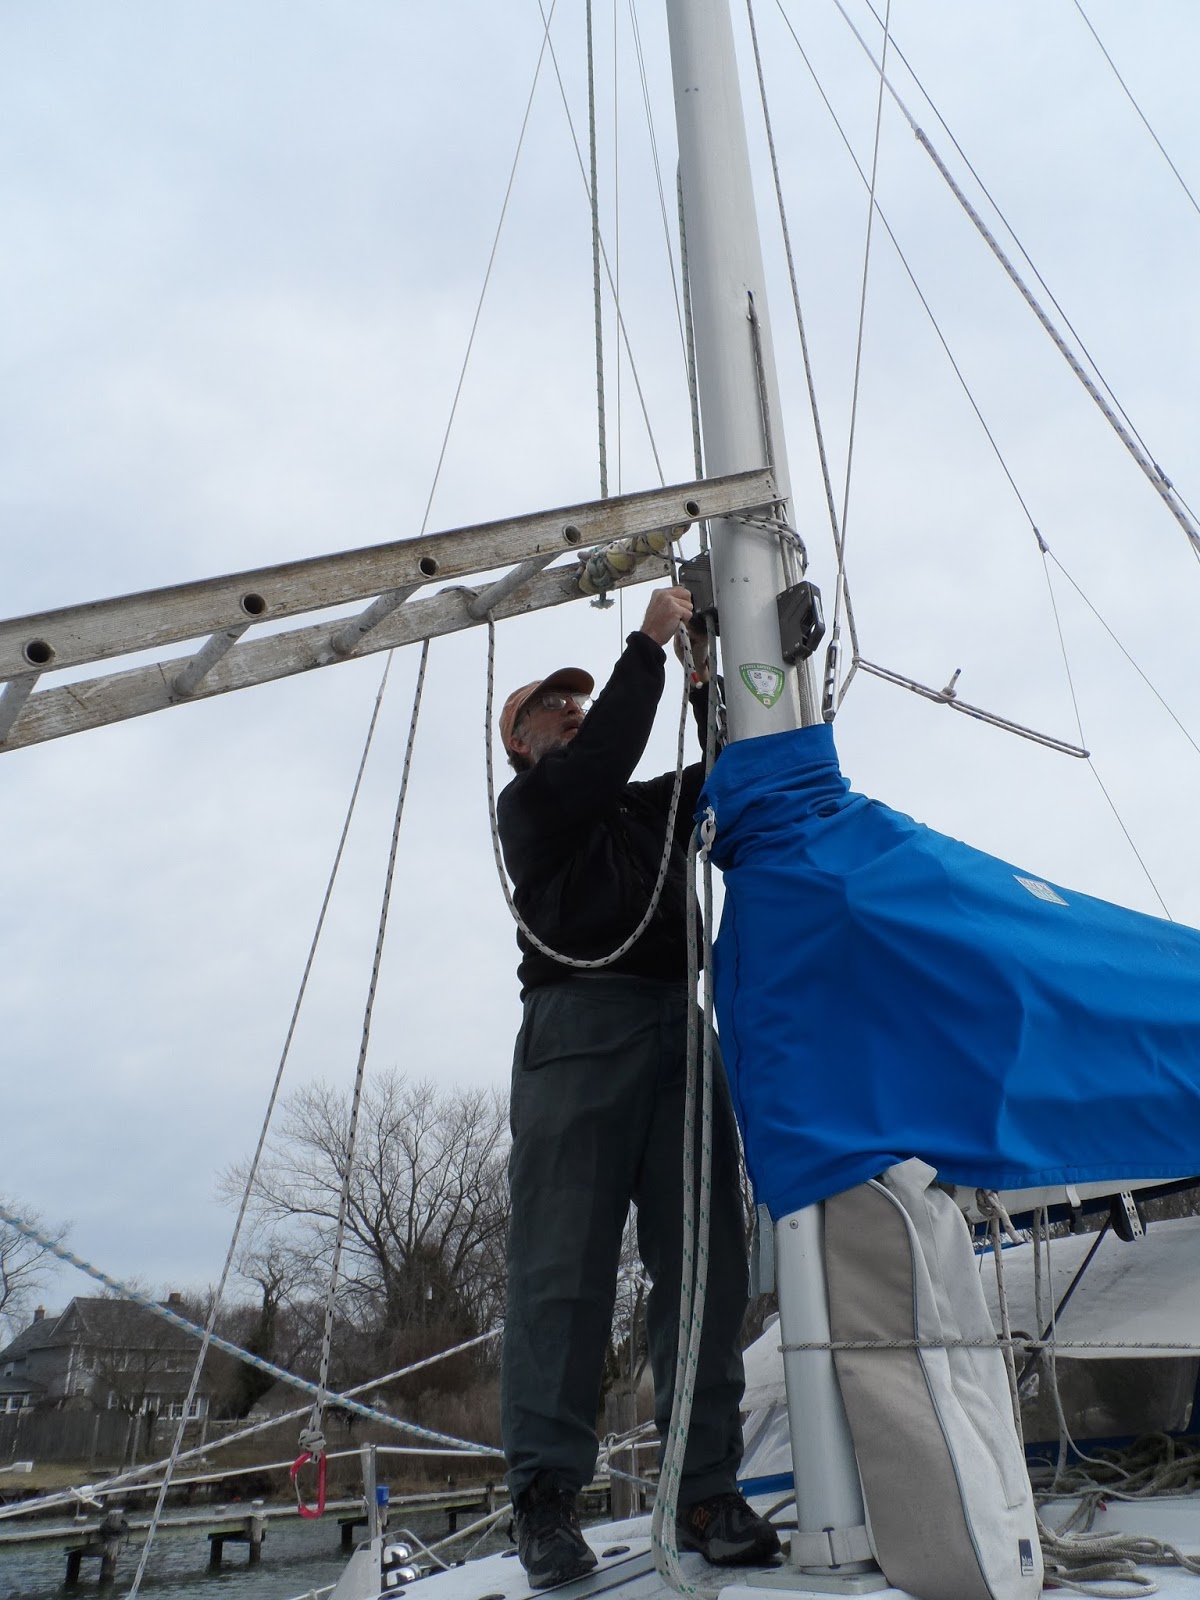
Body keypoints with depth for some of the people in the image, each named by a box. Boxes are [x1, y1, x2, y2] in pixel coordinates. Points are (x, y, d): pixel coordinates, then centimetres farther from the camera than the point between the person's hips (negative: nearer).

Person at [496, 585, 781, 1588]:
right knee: (564, 1269, -7)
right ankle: (547, 1500, 0)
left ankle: (707, 1494, 5)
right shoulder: (529, 804, 13)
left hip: (678, 1032, 6)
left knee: (706, 1266, -1)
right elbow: (597, 765, -6)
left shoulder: (649, 810, 31)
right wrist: (647, 647, -2)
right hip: (579, 1026, -5)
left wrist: (704, 675, 14)